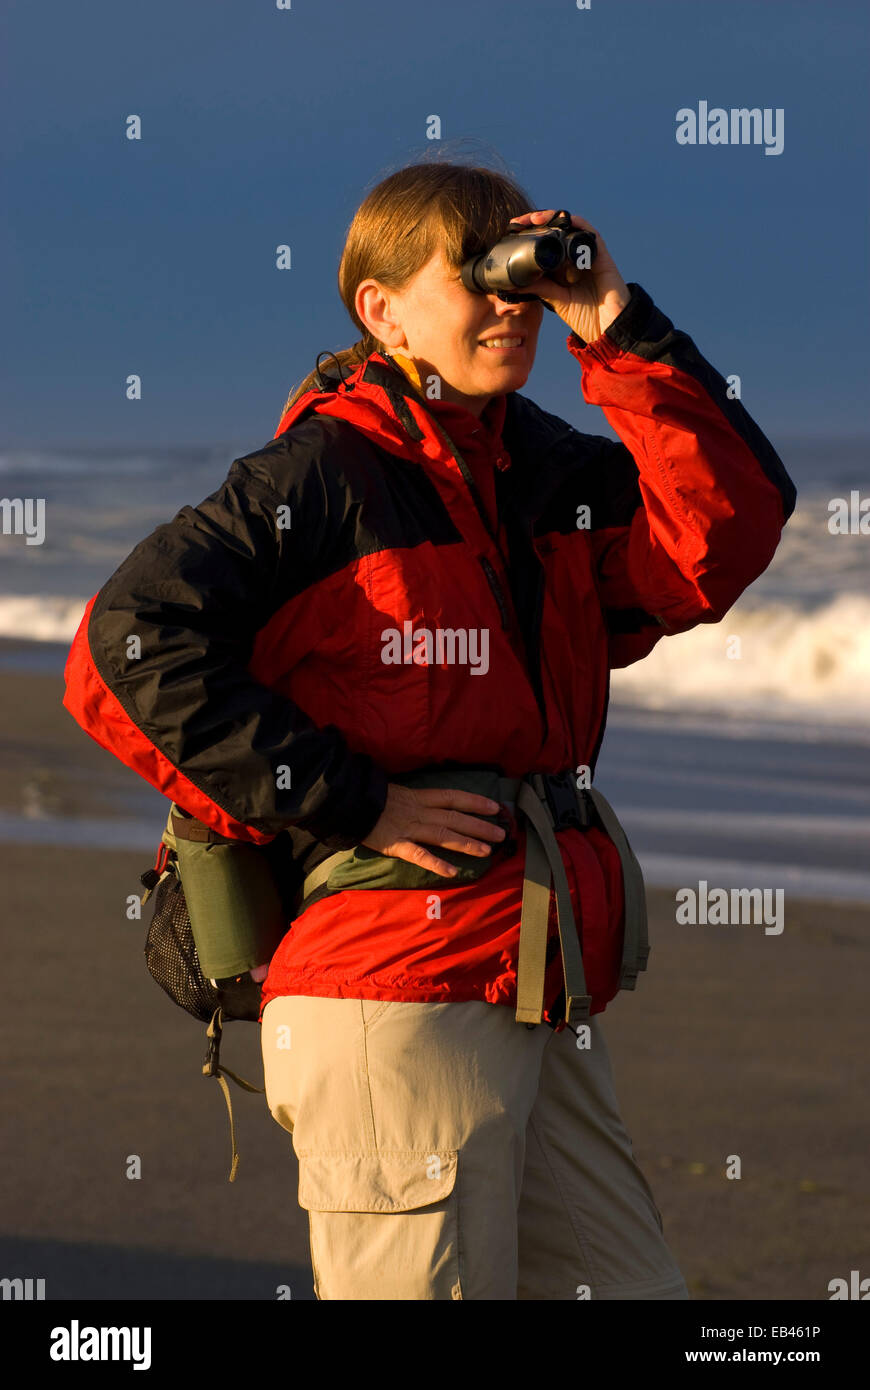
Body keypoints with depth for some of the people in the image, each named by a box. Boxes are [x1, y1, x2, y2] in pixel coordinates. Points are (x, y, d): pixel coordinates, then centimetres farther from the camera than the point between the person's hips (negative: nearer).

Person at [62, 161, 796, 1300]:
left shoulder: (543, 471, 15)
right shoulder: (323, 472, -7)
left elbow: (725, 535, 2)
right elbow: (130, 649, -16)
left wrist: (620, 332, -3)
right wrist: (348, 807, -16)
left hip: (540, 1001, 8)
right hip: (391, 1001, -8)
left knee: (627, 1290, 10)